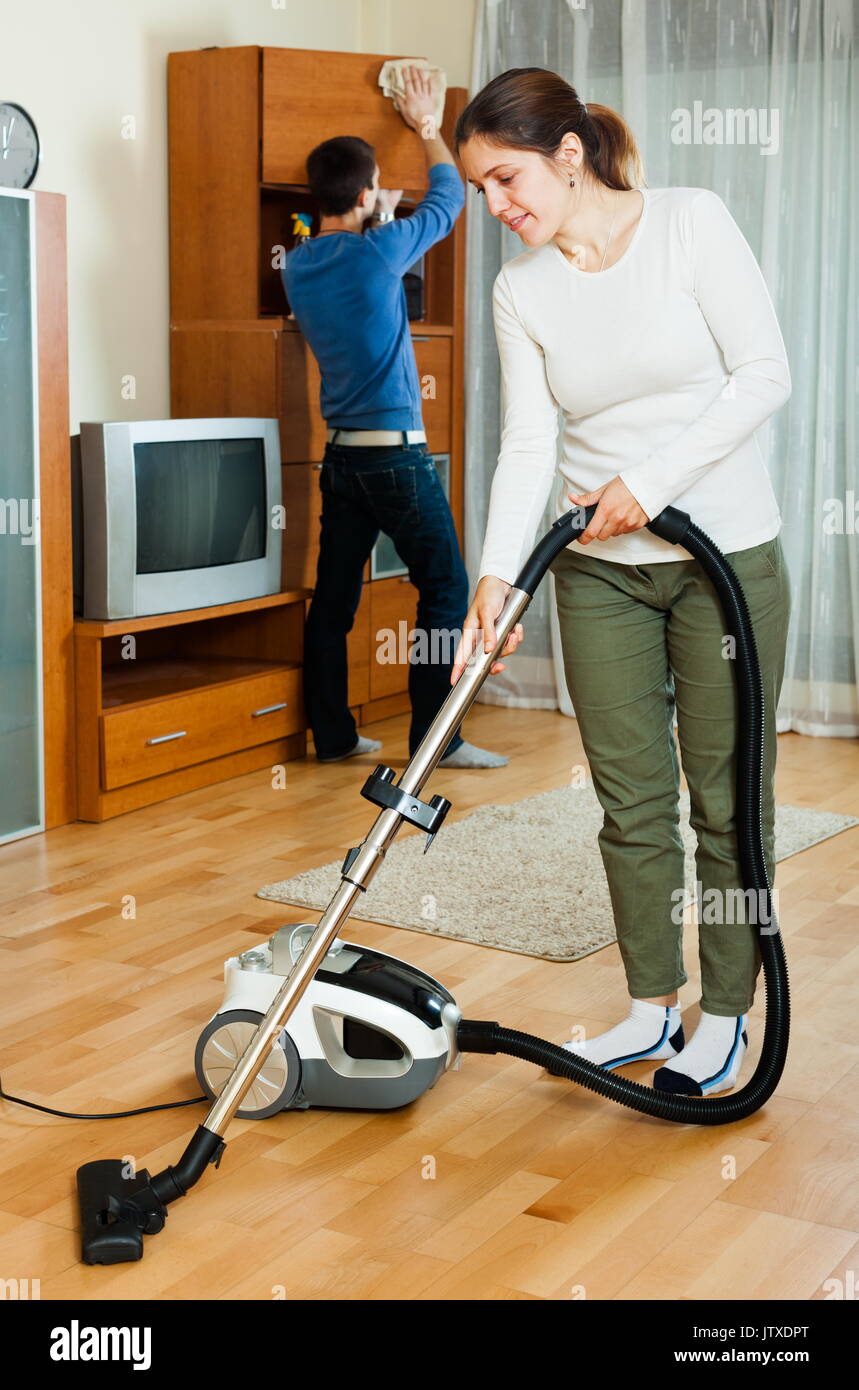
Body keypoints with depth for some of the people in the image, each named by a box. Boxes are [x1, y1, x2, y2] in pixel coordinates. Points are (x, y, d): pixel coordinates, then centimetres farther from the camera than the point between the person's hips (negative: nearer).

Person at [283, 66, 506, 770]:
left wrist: (377, 220, 36)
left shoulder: (297, 264, 6)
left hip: (341, 451, 7)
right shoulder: (379, 251, -12)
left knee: (334, 597, 9)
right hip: (395, 451, -7)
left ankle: (333, 734, 15)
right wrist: (428, 127, 20)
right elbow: (449, 196, 5)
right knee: (445, 589, 1)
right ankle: (435, 737, 0)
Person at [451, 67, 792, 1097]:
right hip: (599, 570, 4)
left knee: (727, 796, 5)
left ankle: (724, 1014, 20)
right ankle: (652, 1007, 24)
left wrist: (650, 482, -19)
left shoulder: (691, 223, -10)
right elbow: (527, 444, -4)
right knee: (631, 797, 9)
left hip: (725, 554, -4)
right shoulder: (520, 289, 1)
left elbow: (765, 375, -13)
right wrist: (497, 573, -18)